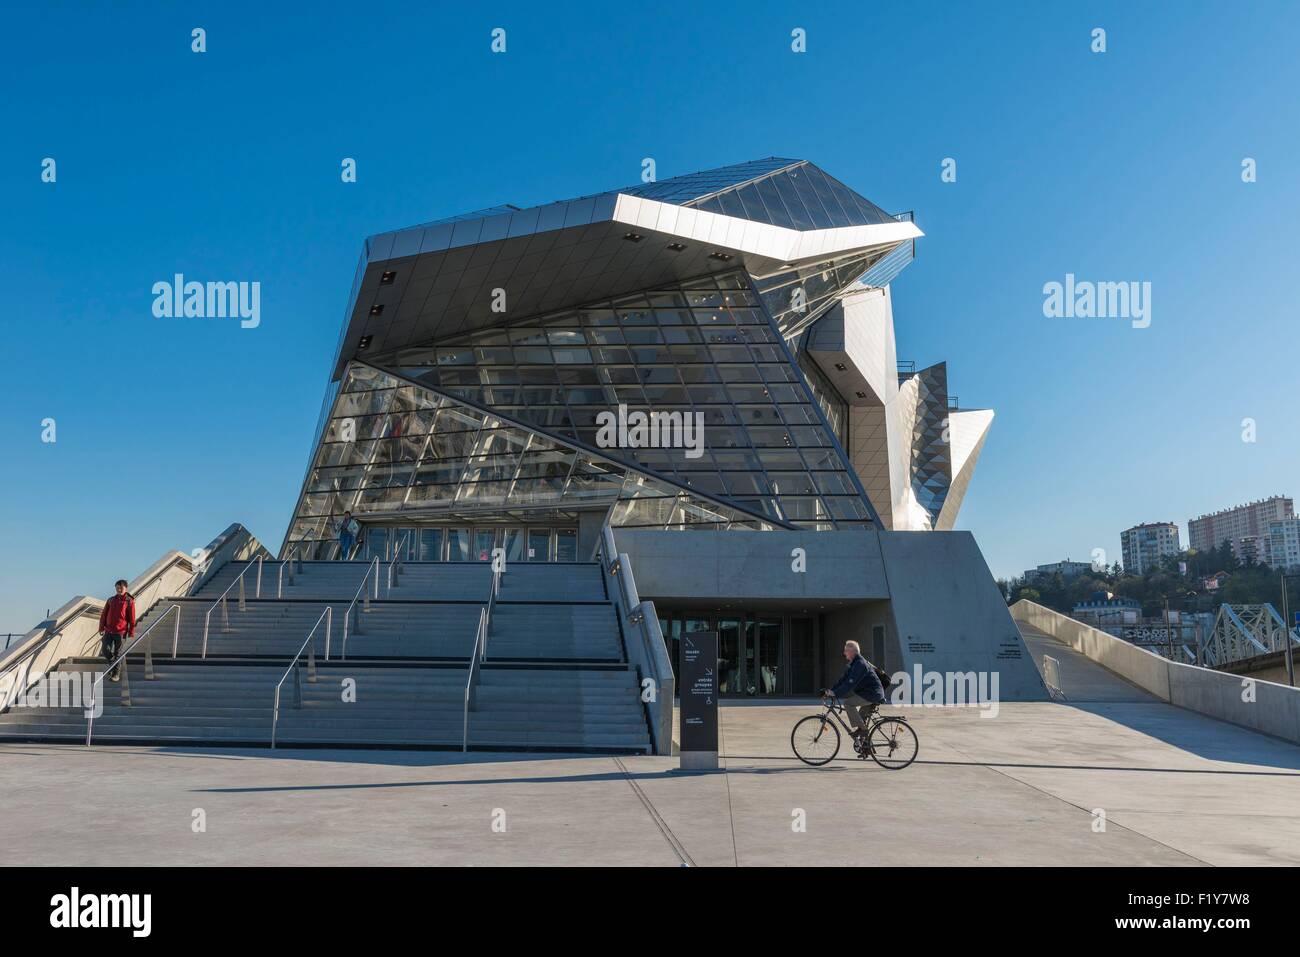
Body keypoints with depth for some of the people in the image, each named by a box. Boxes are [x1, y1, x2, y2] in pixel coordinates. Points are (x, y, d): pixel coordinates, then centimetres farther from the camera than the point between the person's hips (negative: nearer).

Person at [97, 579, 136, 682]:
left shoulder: (129, 601, -4)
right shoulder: (111, 600, 8)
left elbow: (132, 619, -5)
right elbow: (104, 615, 12)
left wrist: (131, 633, -6)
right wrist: (101, 628, 7)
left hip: (120, 632, -4)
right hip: (108, 630, 4)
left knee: (117, 653, 2)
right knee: (105, 650, -2)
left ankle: (116, 674, 12)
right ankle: (112, 665, 25)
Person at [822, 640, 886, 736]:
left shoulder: (860, 664, -20)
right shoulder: (854, 664, 12)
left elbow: (850, 683, -29)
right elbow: (843, 679, 11)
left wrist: (835, 693, -32)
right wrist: (831, 690, -1)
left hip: (872, 694, -10)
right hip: (866, 693, 10)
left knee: (848, 703, -19)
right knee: (860, 719, 15)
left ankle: (861, 728, -12)